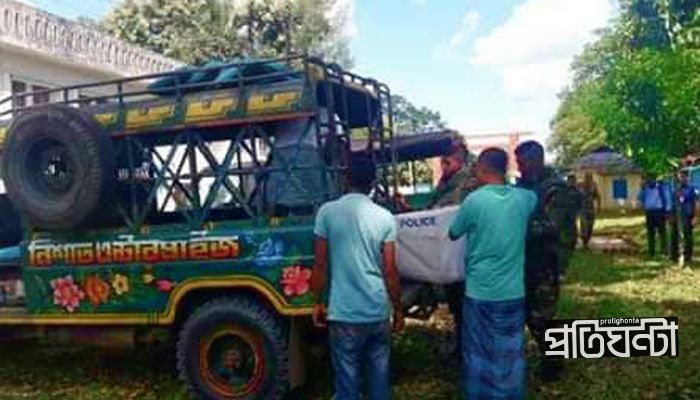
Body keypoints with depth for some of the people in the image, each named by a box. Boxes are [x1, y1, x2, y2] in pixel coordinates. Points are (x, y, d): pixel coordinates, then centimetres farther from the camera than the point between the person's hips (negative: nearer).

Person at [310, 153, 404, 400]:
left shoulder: (328, 212, -6)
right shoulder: (384, 217, -3)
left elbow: (320, 264, -3)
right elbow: (390, 270, -3)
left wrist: (317, 303, 8)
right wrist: (398, 309, 9)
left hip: (344, 313, -2)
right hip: (379, 311, 2)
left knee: (347, 379, 7)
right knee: (379, 375, 15)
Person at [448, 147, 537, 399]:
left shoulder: (474, 200, -13)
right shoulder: (523, 198, -1)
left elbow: (452, 234, 3)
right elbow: (538, 197, 25)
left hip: (480, 292, -3)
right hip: (513, 292, 3)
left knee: (478, 354, 10)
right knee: (511, 354, 13)